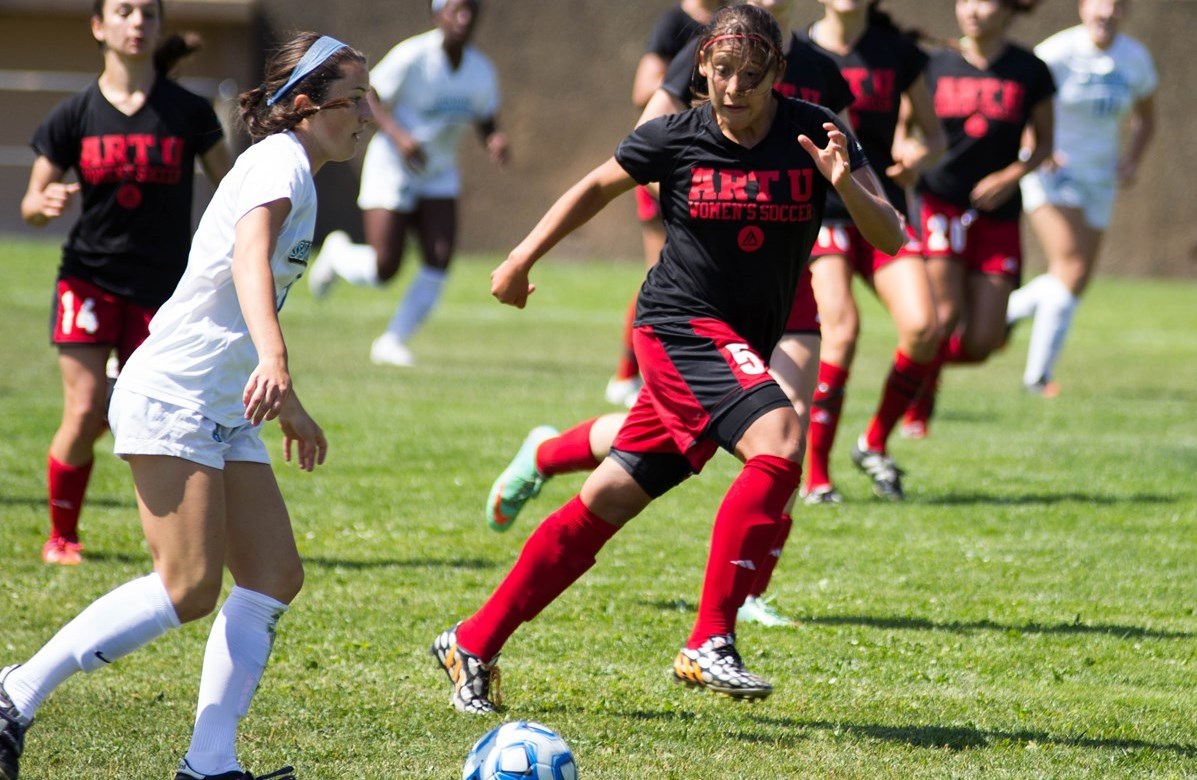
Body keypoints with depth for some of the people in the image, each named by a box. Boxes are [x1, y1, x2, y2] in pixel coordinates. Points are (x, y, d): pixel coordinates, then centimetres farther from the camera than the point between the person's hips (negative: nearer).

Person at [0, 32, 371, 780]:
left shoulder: (293, 173, 19)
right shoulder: (280, 164, -11)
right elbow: (250, 258, -32)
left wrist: (289, 406, 39)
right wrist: (273, 359, -50)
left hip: (225, 411, 10)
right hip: (172, 400, -10)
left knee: (275, 576, 0)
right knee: (189, 586, -17)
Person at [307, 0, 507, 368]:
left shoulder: (481, 71, -1)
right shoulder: (413, 56, -18)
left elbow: (486, 119, 12)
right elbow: (370, 97, -13)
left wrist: (495, 141, -12)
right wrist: (398, 135, -29)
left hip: (438, 173, 5)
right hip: (392, 167, -5)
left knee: (439, 260, -11)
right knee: (383, 268, -10)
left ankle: (391, 342, 3)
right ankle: (337, 252, 27)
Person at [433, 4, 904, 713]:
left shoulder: (815, 134, -4)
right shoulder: (674, 139, -6)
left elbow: (891, 237, -7)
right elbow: (598, 186, 13)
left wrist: (846, 183, -25)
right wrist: (523, 258, 15)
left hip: (738, 351, 4)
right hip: (682, 326, -4)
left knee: (607, 501, 7)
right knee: (780, 443, -29)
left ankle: (474, 644, 19)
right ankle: (710, 643, -26)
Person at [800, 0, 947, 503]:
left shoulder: (899, 55, 6)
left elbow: (935, 136, 13)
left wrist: (920, 159, -9)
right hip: (817, 211, -3)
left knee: (922, 328, -17)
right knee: (841, 329, -23)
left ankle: (875, 444, 8)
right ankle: (815, 475, -10)